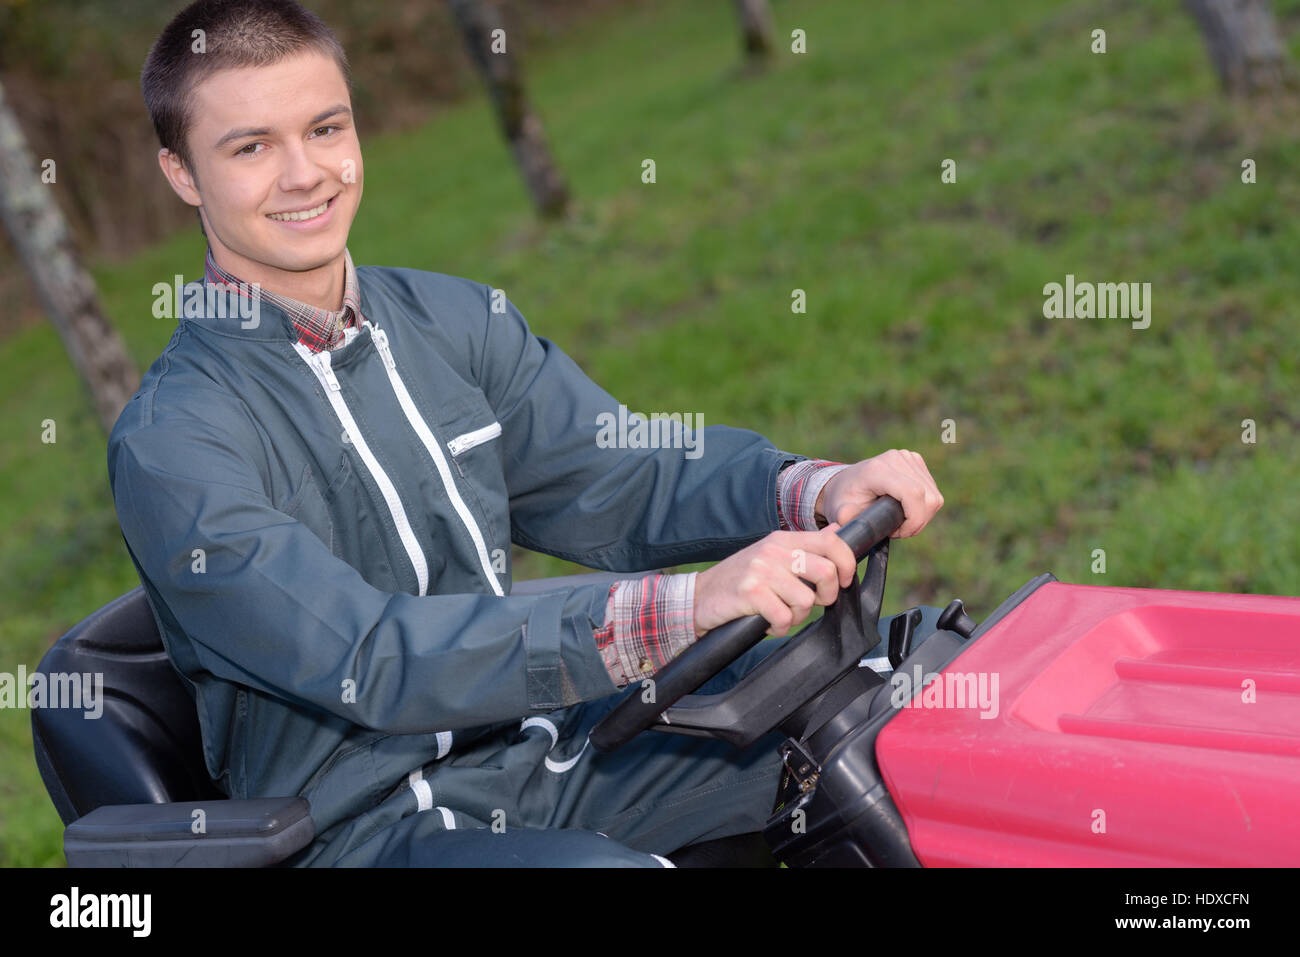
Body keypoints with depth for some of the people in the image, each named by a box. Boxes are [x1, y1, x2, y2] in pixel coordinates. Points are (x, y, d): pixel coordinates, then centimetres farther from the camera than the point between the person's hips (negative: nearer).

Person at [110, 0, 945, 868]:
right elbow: (371, 660, -26)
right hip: (368, 823, -6)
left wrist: (818, 491, -14)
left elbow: (621, 486, 6)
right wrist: (686, 607, -36)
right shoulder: (171, 445, -15)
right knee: (600, 869, -36)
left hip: (544, 755, 6)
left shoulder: (453, 319, 7)